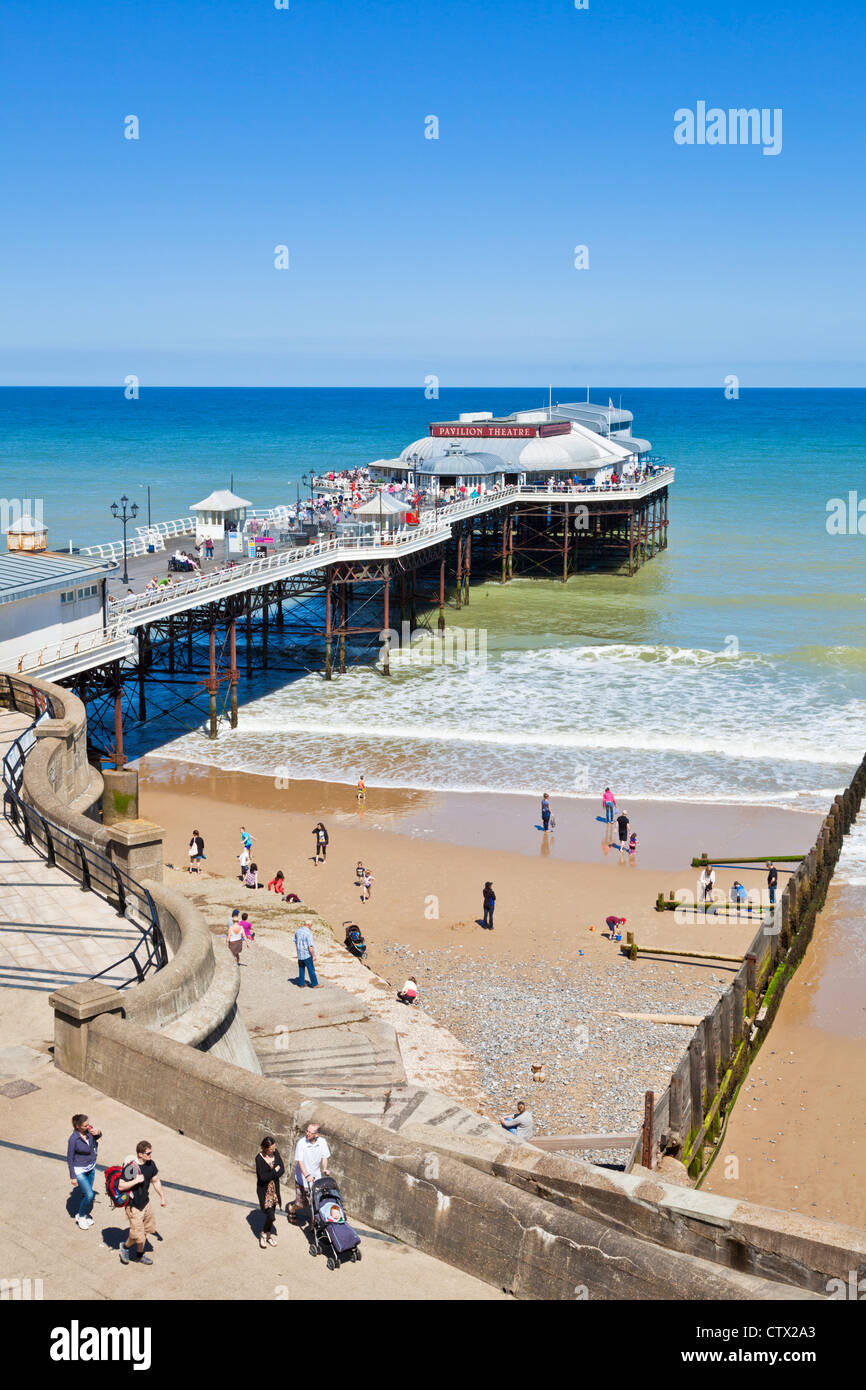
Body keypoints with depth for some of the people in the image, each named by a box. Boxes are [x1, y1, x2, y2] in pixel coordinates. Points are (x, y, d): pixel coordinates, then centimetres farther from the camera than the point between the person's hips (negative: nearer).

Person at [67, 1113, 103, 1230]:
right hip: (79, 1170, -6)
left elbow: (98, 1136, 10)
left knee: (86, 1193, 18)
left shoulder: (89, 1130, -13)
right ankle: (81, 1216, 17)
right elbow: (69, 1159, -17)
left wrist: (98, 1132, -14)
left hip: (91, 1167, 6)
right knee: (89, 1195, -8)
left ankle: (84, 1214, 40)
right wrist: (73, 1177, -13)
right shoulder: (73, 1139, -28)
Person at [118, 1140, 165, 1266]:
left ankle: (140, 1255, 38)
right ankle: (125, 1248, 29)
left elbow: (156, 1181, 12)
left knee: (148, 1228, 18)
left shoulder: (151, 1164, -4)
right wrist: (136, 1181, -30)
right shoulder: (130, 1167, -25)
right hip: (133, 1206, -7)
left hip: (145, 1203, 7)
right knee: (138, 1235, -3)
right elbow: (120, 1186, -22)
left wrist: (162, 1197, 18)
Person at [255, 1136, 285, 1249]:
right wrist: (275, 1171, -14)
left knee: (271, 1214, 11)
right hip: (264, 1190, -5)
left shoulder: (276, 1153, -5)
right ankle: (264, 1235, 15)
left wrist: (270, 1176, -18)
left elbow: (282, 1170, -6)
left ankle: (268, 1234, 32)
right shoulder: (259, 1158, -20)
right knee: (271, 1215, -9)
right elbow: (263, 1177, -23)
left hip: (274, 1188, 5)